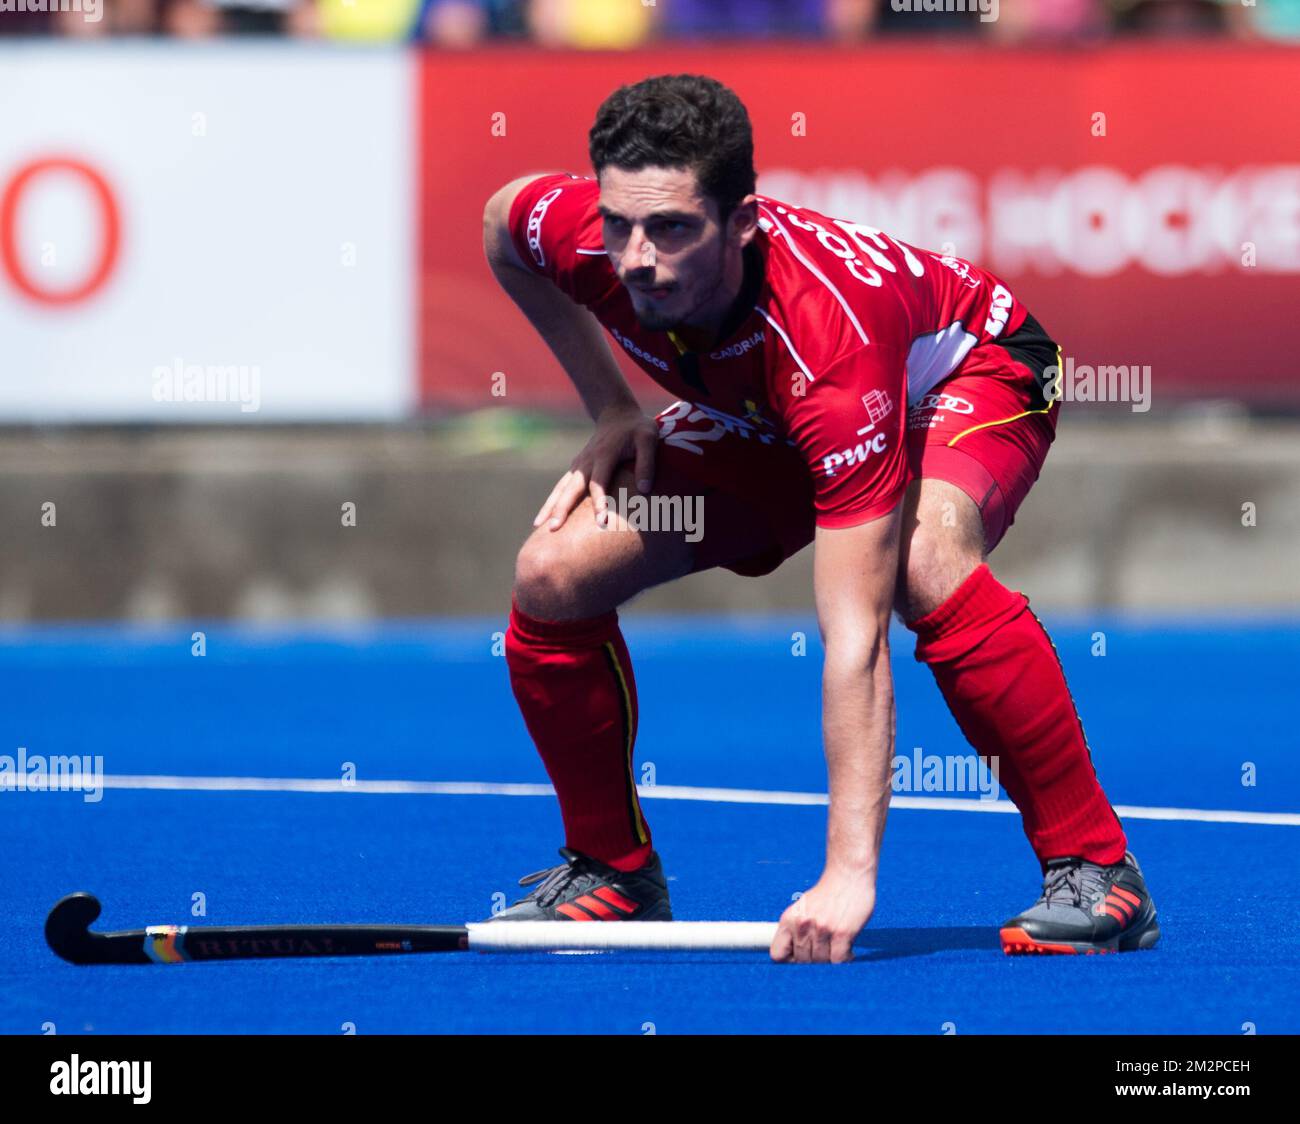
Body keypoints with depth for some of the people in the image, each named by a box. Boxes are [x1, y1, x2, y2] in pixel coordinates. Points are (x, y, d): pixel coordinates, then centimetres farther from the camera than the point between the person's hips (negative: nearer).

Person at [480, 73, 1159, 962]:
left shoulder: (828, 338, -44)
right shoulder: (583, 239, -30)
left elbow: (855, 638, -47)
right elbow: (502, 224, 0)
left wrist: (849, 874, -52)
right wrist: (613, 409, -4)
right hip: (760, 422, 6)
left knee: (922, 564, -39)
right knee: (555, 574, -12)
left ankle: (1097, 870, -25)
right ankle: (613, 872, 10)